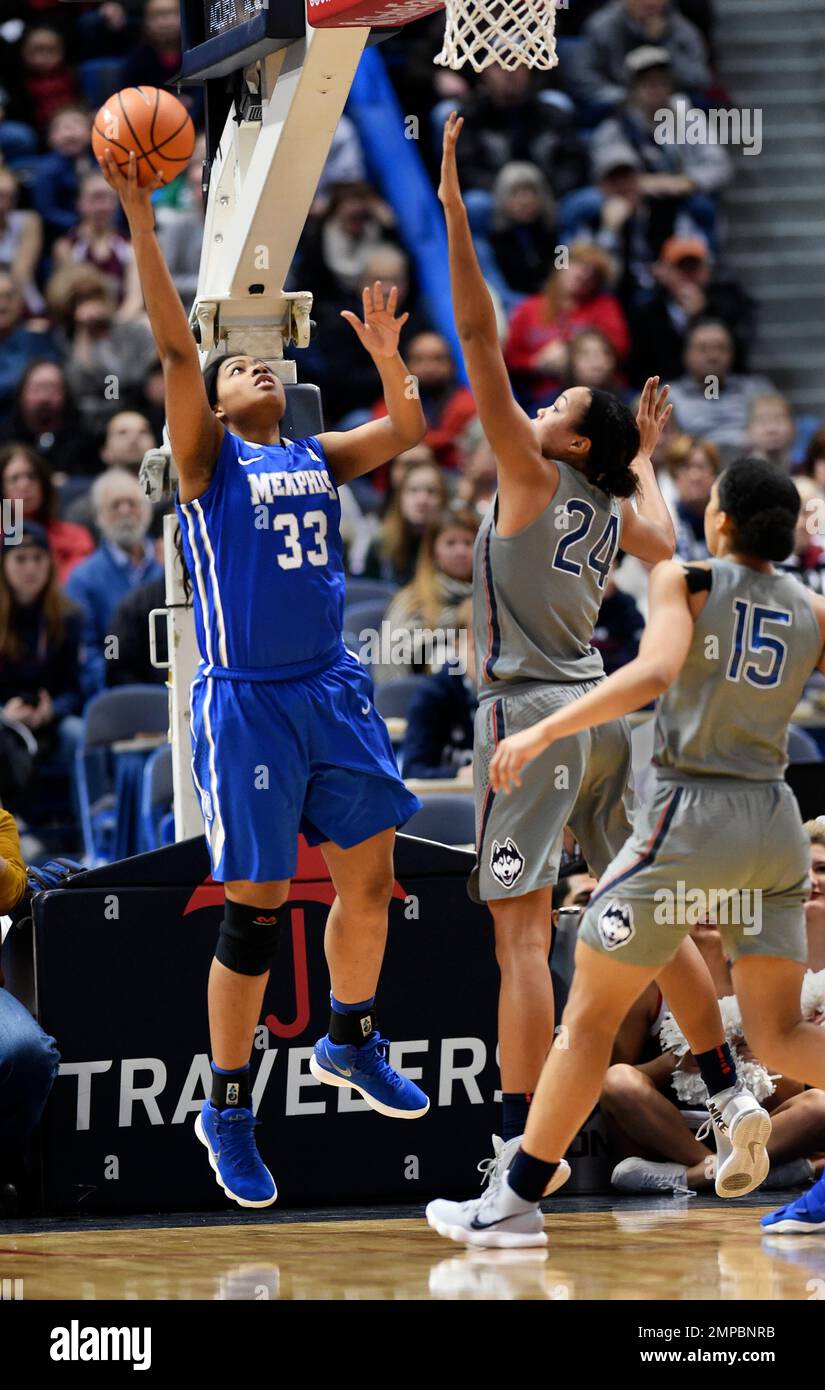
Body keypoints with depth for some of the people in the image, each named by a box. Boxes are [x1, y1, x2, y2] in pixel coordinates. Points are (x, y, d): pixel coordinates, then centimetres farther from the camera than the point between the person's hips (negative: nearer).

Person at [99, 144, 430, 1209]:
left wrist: (385, 354, 3)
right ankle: (227, 1111, 8)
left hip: (332, 690, 5)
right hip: (246, 701, -5)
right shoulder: (207, 456, -2)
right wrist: (139, 215, -20)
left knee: (369, 876, 7)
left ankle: (349, 1042, 30)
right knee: (255, 910, -3)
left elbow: (406, 429, 17)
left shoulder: (318, 458, 14)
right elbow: (174, 348, -13)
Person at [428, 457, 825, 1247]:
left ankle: (517, 1200, 9)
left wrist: (544, 732, -23)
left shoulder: (685, 580, -5)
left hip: (692, 813, -5)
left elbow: (654, 672, -22)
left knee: (590, 1013, 5)